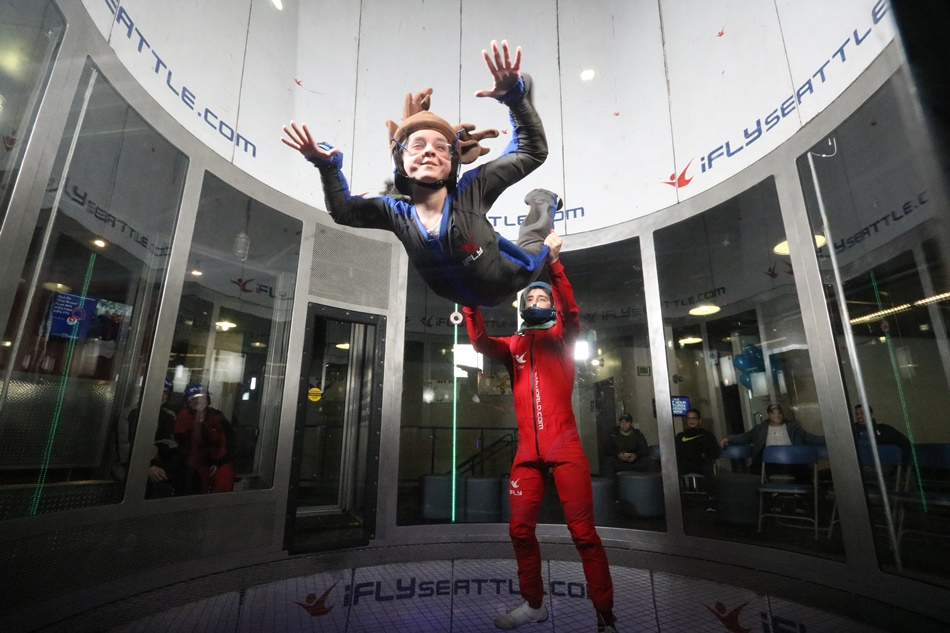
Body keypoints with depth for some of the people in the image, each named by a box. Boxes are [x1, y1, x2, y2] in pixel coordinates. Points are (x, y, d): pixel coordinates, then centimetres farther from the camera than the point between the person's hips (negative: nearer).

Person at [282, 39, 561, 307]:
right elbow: (342, 210, -9)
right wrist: (327, 165, -25)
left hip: (515, 275, -2)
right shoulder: (396, 213, -23)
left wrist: (515, 96, -43)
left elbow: (533, 152, -29)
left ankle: (541, 204, 52)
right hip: (468, 298, 3)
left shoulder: (472, 189, -33)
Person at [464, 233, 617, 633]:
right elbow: (481, 343, -5)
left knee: (583, 531, -4)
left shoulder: (561, 336, 8)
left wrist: (553, 263, -26)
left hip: (565, 446, -3)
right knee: (520, 529, 9)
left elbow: (571, 310, -13)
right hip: (527, 450, 4)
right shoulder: (512, 345, 14)